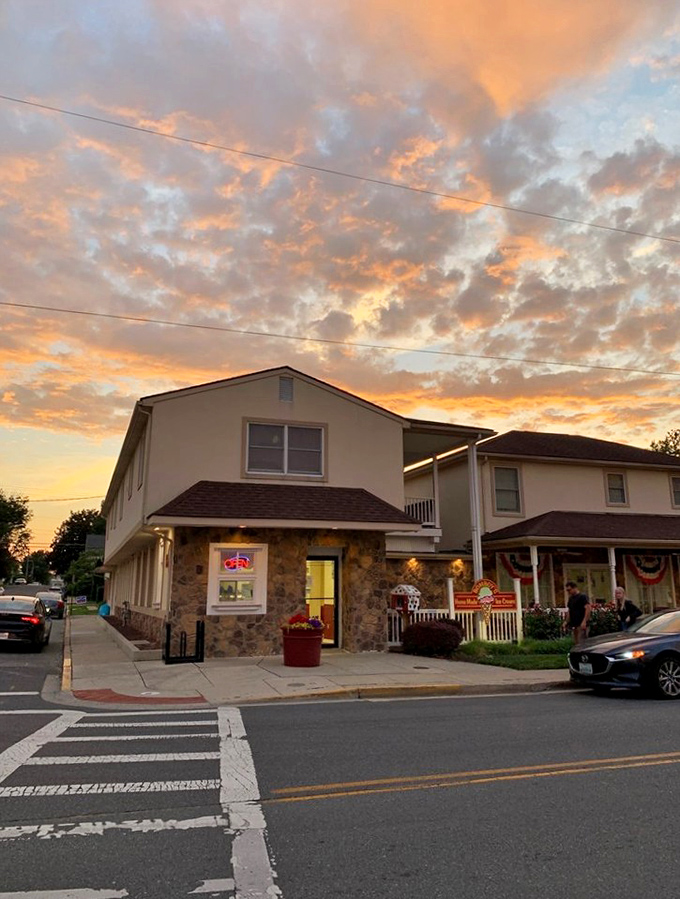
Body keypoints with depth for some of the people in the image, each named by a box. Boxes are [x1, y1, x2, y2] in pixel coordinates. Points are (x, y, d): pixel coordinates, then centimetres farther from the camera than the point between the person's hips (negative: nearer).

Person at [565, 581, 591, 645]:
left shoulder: (582, 596, -6)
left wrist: (584, 621, -23)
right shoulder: (570, 599, 17)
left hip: (581, 625, -8)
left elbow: (588, 608, -15)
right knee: (576, 643, 8)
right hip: (573, 625, 8)